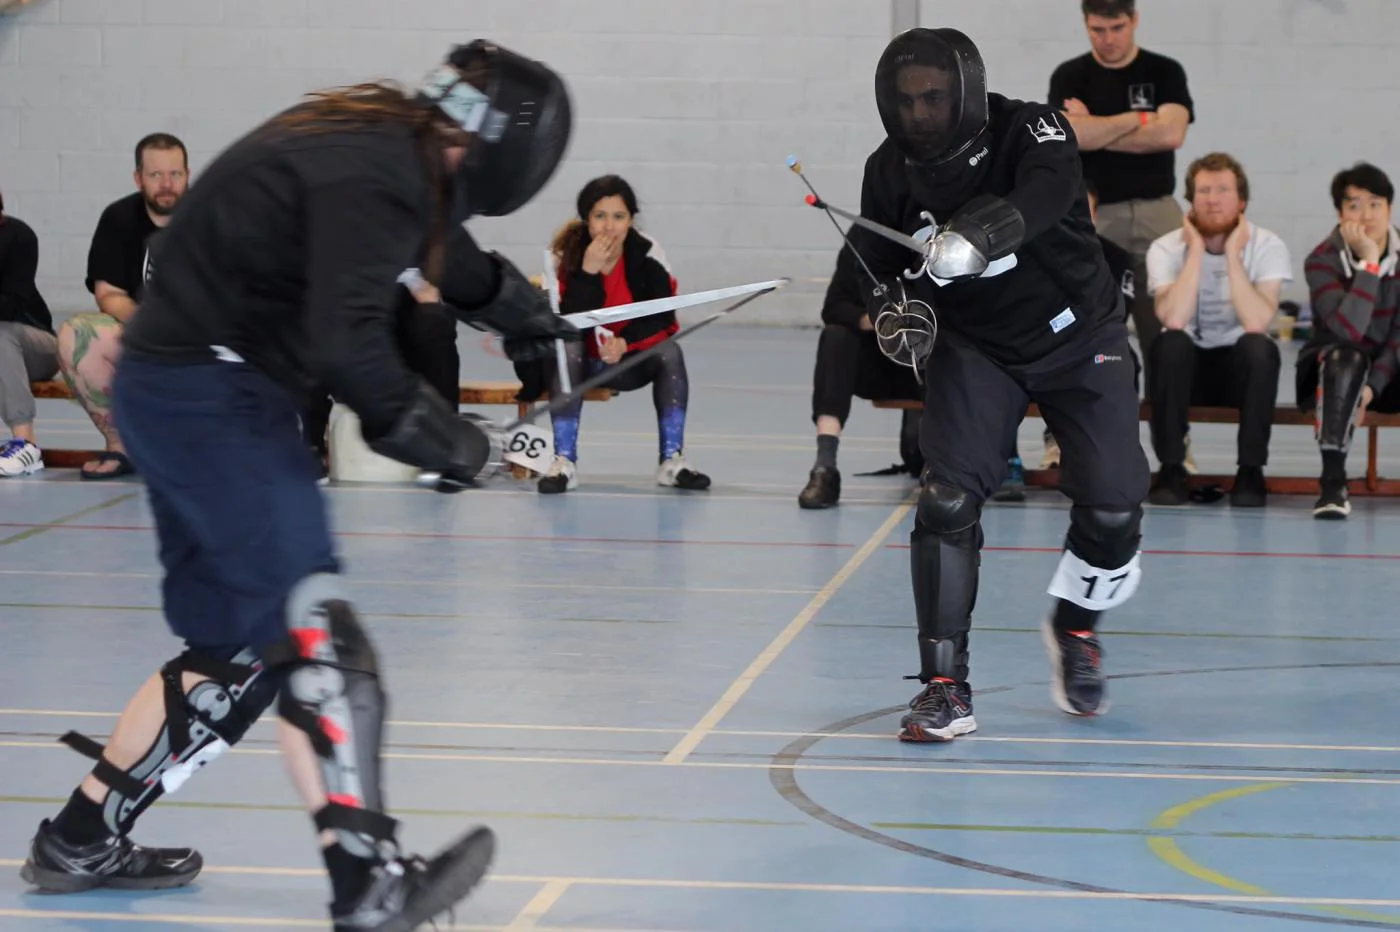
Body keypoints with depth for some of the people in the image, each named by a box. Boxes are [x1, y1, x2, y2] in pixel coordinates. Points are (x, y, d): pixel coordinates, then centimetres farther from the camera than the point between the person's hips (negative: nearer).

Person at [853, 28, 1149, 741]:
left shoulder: (1029, 130, -23)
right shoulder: (890, 172, -11)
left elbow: (1050, 189, -45)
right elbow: (881, 268, 2)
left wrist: (978, 234, -63)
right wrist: (896, 311, -22)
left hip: (1079, 339, -2)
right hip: (972, 347, 2)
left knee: (1112, 508, -8)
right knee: (947, 499, -18)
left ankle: (1074, 630, 24)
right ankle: (945, 687, -10)